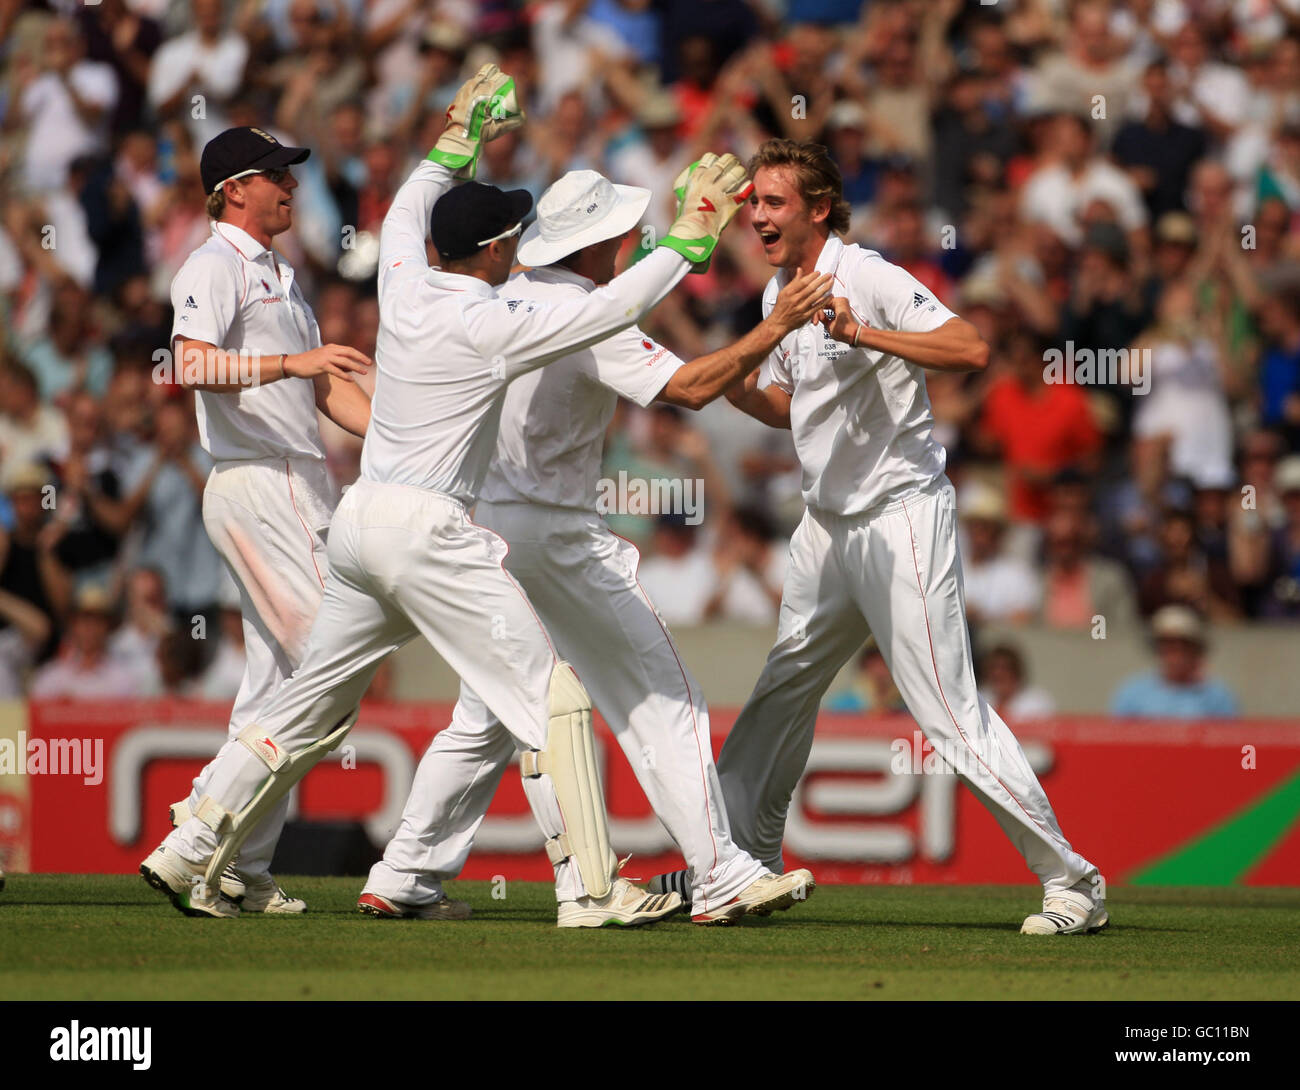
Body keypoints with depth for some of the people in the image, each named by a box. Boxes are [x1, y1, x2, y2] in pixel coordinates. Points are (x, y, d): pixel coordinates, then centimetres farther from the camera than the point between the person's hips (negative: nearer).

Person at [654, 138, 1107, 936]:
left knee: (951, 715, -13)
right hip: (829, 524, 9)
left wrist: (865, 335, -34)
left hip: (902, 518, -9)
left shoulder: (867, 279, -15)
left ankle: (1072, 880, -9)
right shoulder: (781, 294, 11)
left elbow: (973, 351, -26)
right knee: (781, 692, 14)